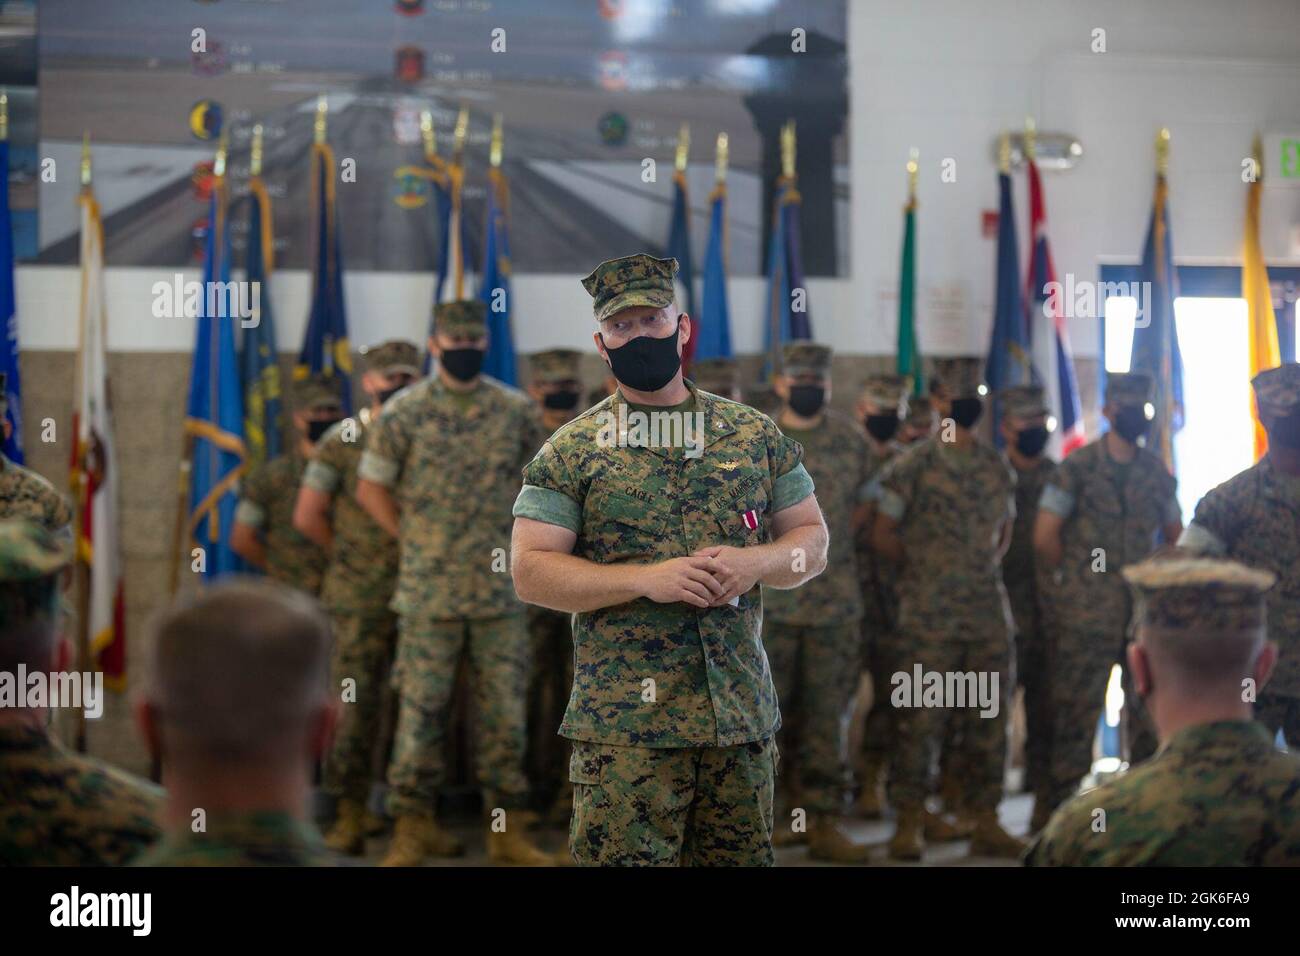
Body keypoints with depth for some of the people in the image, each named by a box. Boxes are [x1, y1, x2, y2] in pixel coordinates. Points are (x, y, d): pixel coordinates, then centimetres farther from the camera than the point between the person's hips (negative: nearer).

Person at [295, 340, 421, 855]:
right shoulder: (342, 440, 0)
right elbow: (307, 517, 1)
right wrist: (351, 554, 6)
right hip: (362, 597, -3)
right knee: (357, 701, -3)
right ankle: (351, 813, 4)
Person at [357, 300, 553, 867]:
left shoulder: (516, 410, 5)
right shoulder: (403, 413, -2)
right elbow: (370, 488, 4)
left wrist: (512, 537, 9)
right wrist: (414, 541, 0)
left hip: (500, 587, 2)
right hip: (429, 589, -2)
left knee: (506, 710, 5)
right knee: (421, 709, 1)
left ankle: (508, 829, 14)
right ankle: (414, 825, 11)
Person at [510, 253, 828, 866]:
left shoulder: (757, 435, 9)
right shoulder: (572, 451, 0)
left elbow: (812, 539, 11)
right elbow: (530, 571, -6)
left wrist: (756, 563, -11)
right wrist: (648, 579, -17)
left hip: (744, 716, 3)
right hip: (625, 723, -3)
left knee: (743, 856, 11)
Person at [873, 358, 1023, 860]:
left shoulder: (997, 469, 11)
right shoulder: (912, 466, -3)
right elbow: (882, 535, -1)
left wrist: (982, 570, 9)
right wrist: (925, 567, 3)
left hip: (989, 610, 4)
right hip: (930, 616, -4)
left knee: (987, 720, 5)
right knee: (920, 719, -4)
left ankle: (985, 822, 12)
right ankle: (909, 821, 5)